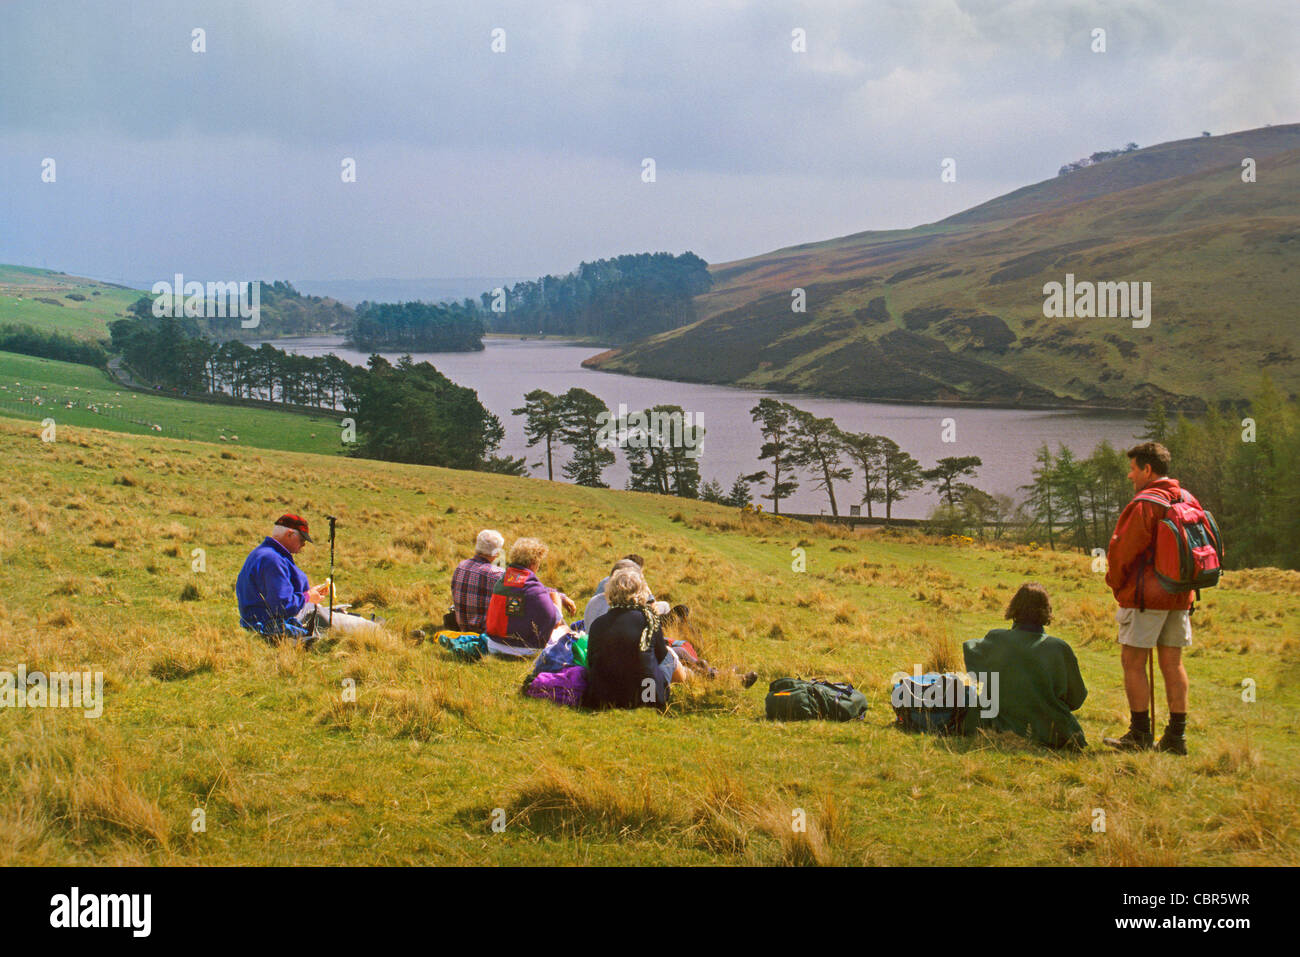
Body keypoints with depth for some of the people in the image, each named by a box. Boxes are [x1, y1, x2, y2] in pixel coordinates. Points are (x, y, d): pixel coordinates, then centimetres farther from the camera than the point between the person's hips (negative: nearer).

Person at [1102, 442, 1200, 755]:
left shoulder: (1144, 504, -14)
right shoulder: (1189, 501, 11)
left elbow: (1124, 550, -13)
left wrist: (1116, 583, 3)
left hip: (1145, 596, -8)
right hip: (1180, 596, 8)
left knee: (1133, 662, -1)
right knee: (1172, 663, 10)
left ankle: (1139, 734, -2)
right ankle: (1176, 735, 10)